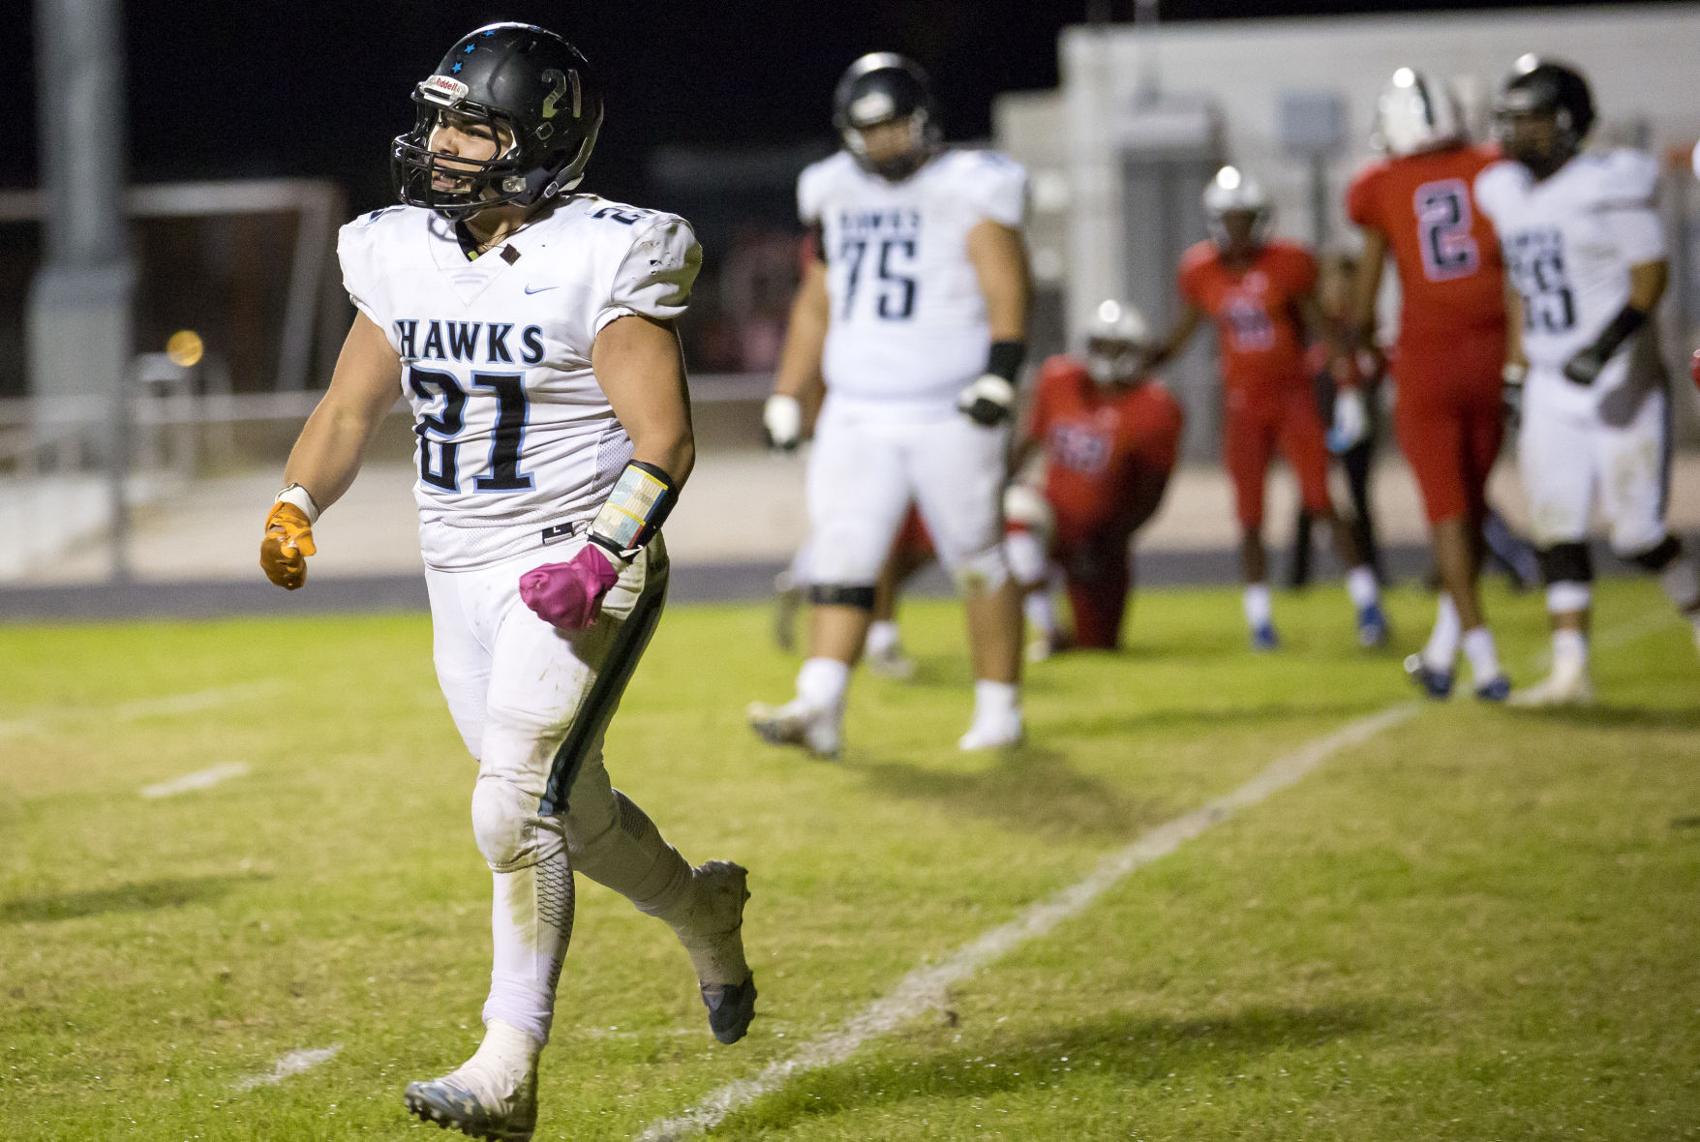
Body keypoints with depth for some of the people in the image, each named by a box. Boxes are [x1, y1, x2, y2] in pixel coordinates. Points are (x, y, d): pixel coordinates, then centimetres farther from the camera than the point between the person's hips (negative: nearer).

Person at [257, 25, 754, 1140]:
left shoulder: (603, 261, -14)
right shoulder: (403, 256, 5)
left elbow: (666, 441, -16)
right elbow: (351, 408, 12)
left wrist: (600, 556, -28)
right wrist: (295, 507, -6)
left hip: (575, 574, -7)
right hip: (460, 577, 7)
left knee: (516, 815, -15)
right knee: (574, 813, 15)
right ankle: (704, 909, 38)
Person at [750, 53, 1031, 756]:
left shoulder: (968, 191, -5)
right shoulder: (837, 196, 12)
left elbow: (1006, 292, -11)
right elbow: (816, 303, 21)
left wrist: (1000, 375, -24)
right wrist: (786, 396, 18)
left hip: (949, 417, -5)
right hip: (858, 419, 5)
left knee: (978, 562, 3)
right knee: (841, 558, -7)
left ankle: (999, 710, 14)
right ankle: (819, 710, -14)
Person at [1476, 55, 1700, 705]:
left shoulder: (1610, 186, -13)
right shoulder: (1506, 193, 9)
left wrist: (1609, 341, -23)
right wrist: (1517, 375, 16)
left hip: (1621, 382, -6)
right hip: (1551, 391, 6)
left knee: (1636, 535, -5)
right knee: (1558, 535, 0)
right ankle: (1570, 671, 2)